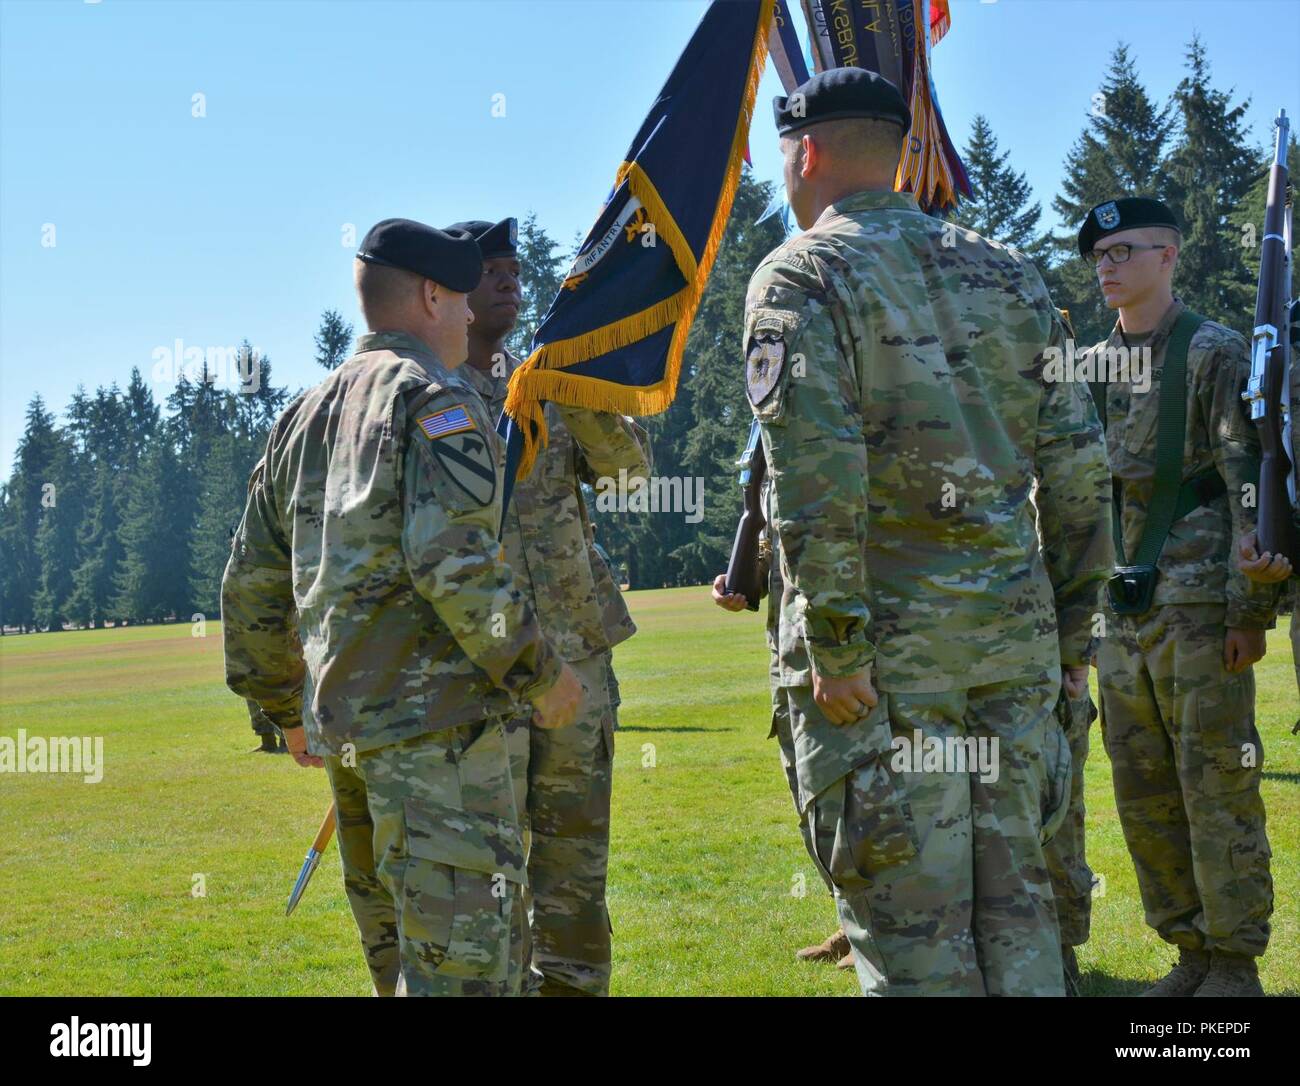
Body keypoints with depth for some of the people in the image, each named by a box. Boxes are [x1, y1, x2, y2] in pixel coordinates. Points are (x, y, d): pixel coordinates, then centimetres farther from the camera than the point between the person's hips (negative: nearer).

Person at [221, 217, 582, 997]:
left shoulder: (307, 414, 18)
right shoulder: (436, 401, -7)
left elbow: (253, 581, 20)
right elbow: (453, 561, -20)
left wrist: (285, 708, 28)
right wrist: (541, 670, -10)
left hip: (342, 719, 9)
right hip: (432, 717, -8)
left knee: (402, 950, 17)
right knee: (461, 958, -8)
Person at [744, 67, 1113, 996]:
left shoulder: (803, 273, -5)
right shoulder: (1006, 271, 13)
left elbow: (815, 472, -18)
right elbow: (1079, 464, 11)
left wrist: (836, 652, -15)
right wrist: (1073, 624, 16)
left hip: (888, 639, -6)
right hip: (1014, 637, 6)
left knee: (912, 923, -1)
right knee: (1014, 896, 13)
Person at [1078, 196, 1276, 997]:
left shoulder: (1216, 353, -4)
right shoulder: (1091, 369, 14)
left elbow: (1253, 483, -9)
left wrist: (1250, 610, -15)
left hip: (1200, 609, -6)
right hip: (1121, 611, 6)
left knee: (1218, 786, -2)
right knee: (1143, 792, 9)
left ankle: (1237, 965, 8)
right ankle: (1191, 953, 20)